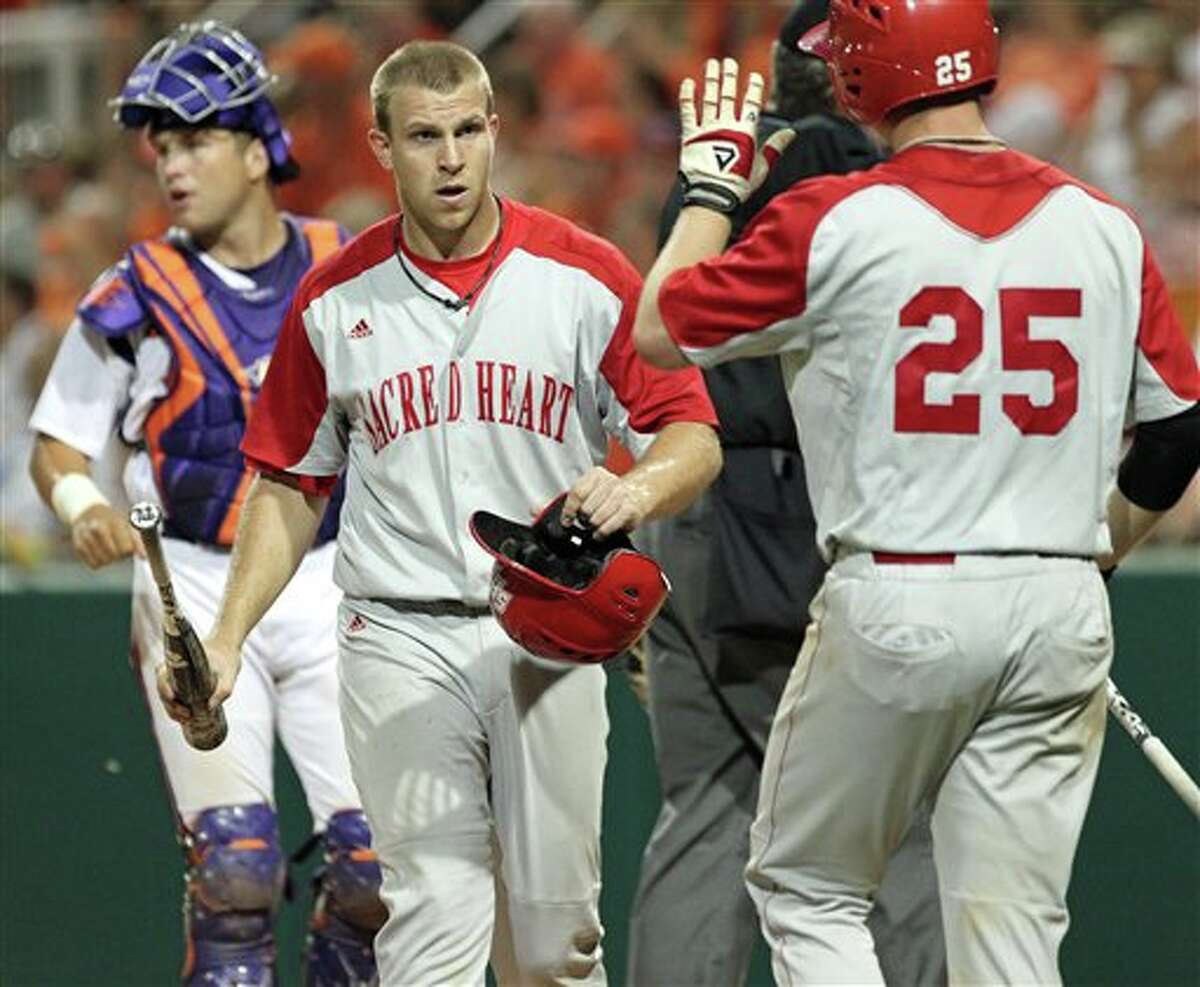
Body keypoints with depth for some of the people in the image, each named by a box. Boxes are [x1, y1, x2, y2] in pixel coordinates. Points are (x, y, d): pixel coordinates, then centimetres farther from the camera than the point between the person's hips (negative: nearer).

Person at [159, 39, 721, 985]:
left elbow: (693, 438, -3)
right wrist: (227, 640, 3)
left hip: (550, 642, 0)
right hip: (402, 640, 0)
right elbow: (292, 486, 12)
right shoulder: (336, 300, 4)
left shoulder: (585, 276, -1)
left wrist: (634, 488, -26)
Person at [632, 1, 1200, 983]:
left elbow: (662, 330, 3)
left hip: (893, 607, -3)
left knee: (804, 888, 13)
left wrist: (711, 181, 17)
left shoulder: (832, 221, -9)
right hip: (1061, 609, 4)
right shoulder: (1104, 228, 3)